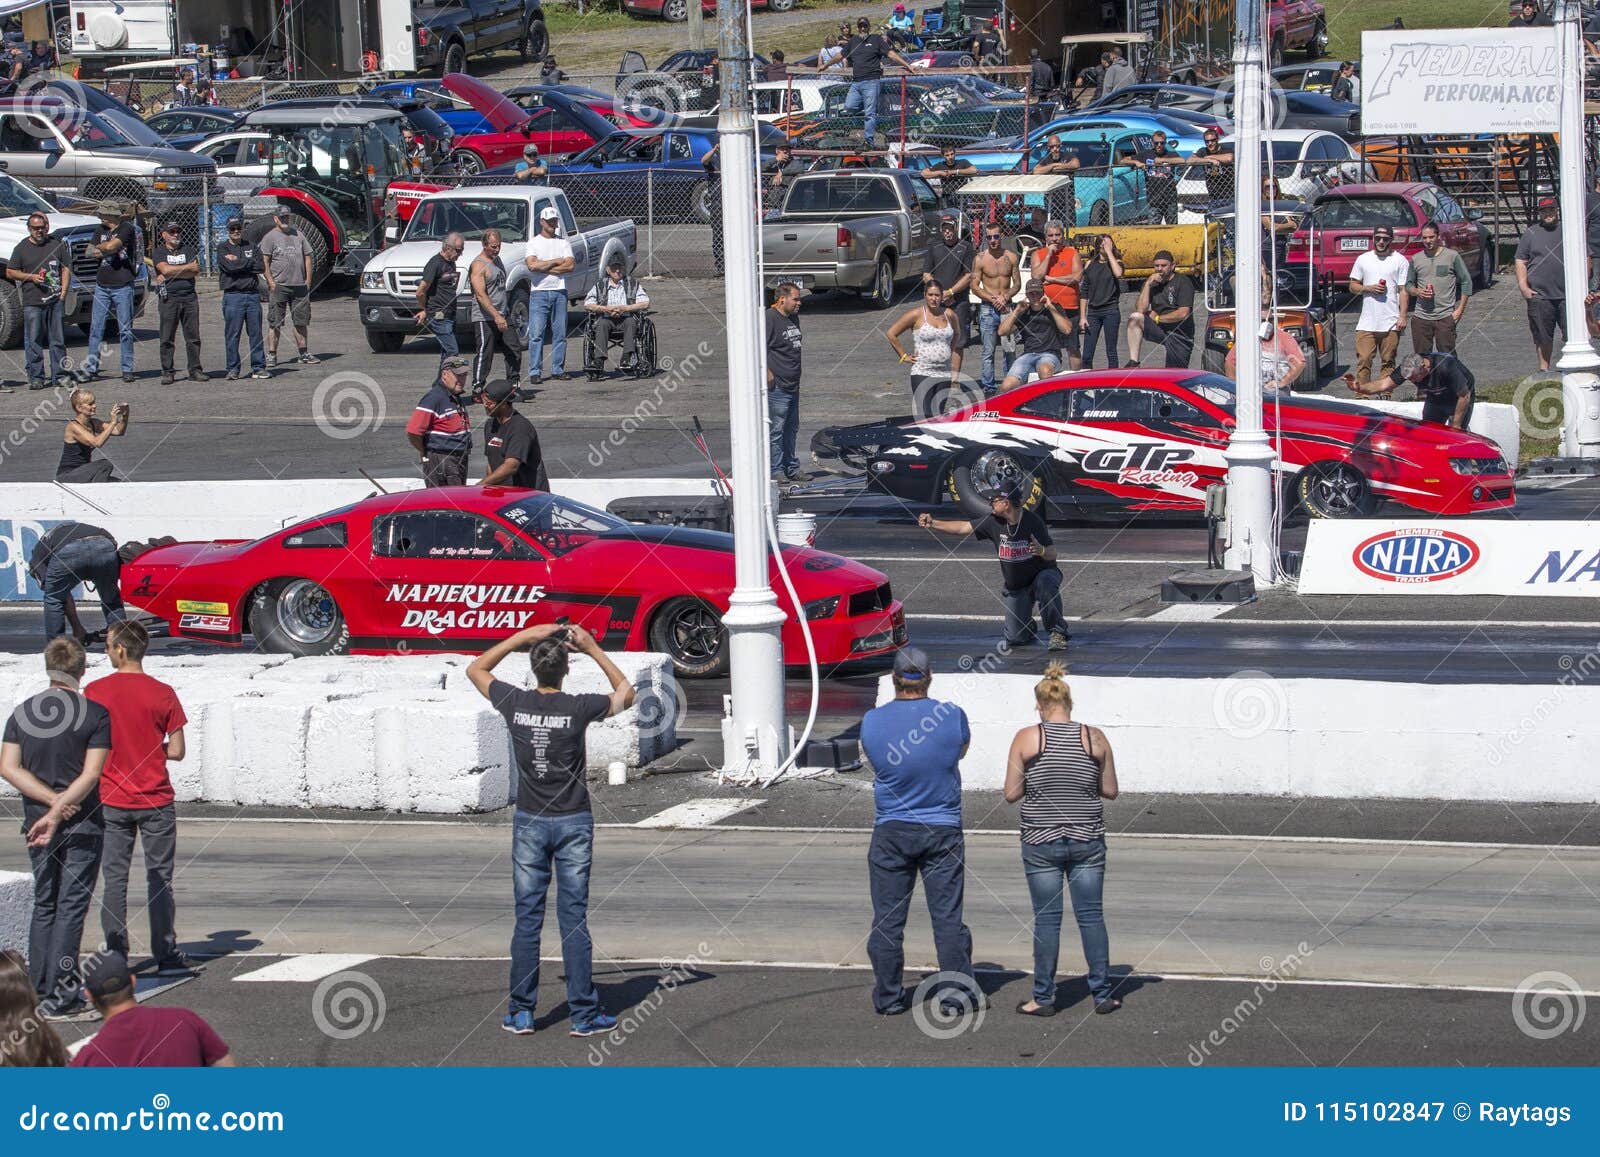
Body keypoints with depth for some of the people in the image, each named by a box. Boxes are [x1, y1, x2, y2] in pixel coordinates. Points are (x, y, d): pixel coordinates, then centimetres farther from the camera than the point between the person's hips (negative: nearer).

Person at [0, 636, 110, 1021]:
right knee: (71, 907, -3)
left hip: (37, 821, 4)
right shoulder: (96, 714, -9)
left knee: (44, 905, 15)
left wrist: (51, 801, -8)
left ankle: (38, 989, 16)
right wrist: (59, 810, -18)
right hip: (83, 824, -4)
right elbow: (90, 775, -17)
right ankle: (59, 999, -8)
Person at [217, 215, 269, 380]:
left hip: (253, 295, 3)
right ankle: (233, 369, 2)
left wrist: (239, 261, -5)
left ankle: (258, 367, 9)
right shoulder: (223, 248, 6)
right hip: (233, 296, -3)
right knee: (232, 334, -3)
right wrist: (249, 263, -3)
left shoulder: (252, 247, 14)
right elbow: (230, 267, -12)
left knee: (256, 333, 4)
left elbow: (261, 267, -1)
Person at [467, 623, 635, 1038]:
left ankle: (520, 1013, 8)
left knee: (527, 918, 6)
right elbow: (626, 693, 8)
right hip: (573, 823, -2)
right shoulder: (578, 708, -11)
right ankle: (584, 1014, 3)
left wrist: (522, 637, 8)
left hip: (529, 823, 2)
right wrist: (593, 649, 6)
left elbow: (475, 669, 12)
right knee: (574, 918, 1)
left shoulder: (514, 703, -7)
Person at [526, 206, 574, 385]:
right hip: (539, 292, -3)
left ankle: (558, 370, 10)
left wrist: (543, 267, -9)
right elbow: (532, 265, -12)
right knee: (536, 334, -7)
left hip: (559, 291, 3)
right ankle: (535, 372, -6)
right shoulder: (533, 242, 5)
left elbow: (570, 266, -4)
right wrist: (556, 262, -6)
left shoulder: (564, 243, 11)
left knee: (560, 333, 4)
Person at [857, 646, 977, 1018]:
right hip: (943, 830, 0)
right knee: (947, 916, 6)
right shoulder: (952, 716, -8)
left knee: (888, 918, 7)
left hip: (891, 832, 0)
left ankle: (888, 996, 11)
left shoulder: (872, 721, -7)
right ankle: (955, 986, 5)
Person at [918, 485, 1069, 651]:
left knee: (1046, 583, -42)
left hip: (1042, 573, -4)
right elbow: (963, 527, 0)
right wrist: (933, 524, -2)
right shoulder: (993, 521, -11)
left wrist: (1042, 551, -45)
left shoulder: (1033, 521, -23)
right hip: (1014, 586, 4)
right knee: (1015, 640, -3)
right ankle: (1027, 626, 35)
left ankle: (1057, 632, -22)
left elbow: (1052, 554, -22)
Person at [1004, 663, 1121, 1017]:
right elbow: (1110, 790, 3)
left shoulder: (1027, 738, -8)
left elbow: (1011, 794, -6)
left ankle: (1043, 998, 8)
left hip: (1042, 841, -1)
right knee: (1091, 915, 8)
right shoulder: (1094, 738, -3)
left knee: (1046, 919, 4)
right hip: (1087, 841, 1)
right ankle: (1102, 994, 10)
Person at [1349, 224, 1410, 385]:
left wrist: (1402, 317, -8)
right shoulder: (1363, 259, 11)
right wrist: (1369, 288, -7)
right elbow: (1353, 287, 13)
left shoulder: (1400, 261, 4)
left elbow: (1403, 291, 1)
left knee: (1388, 363, 3)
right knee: (1363, 361, -4)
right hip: (1366, 323, 2)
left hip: (1391, 323, -2)